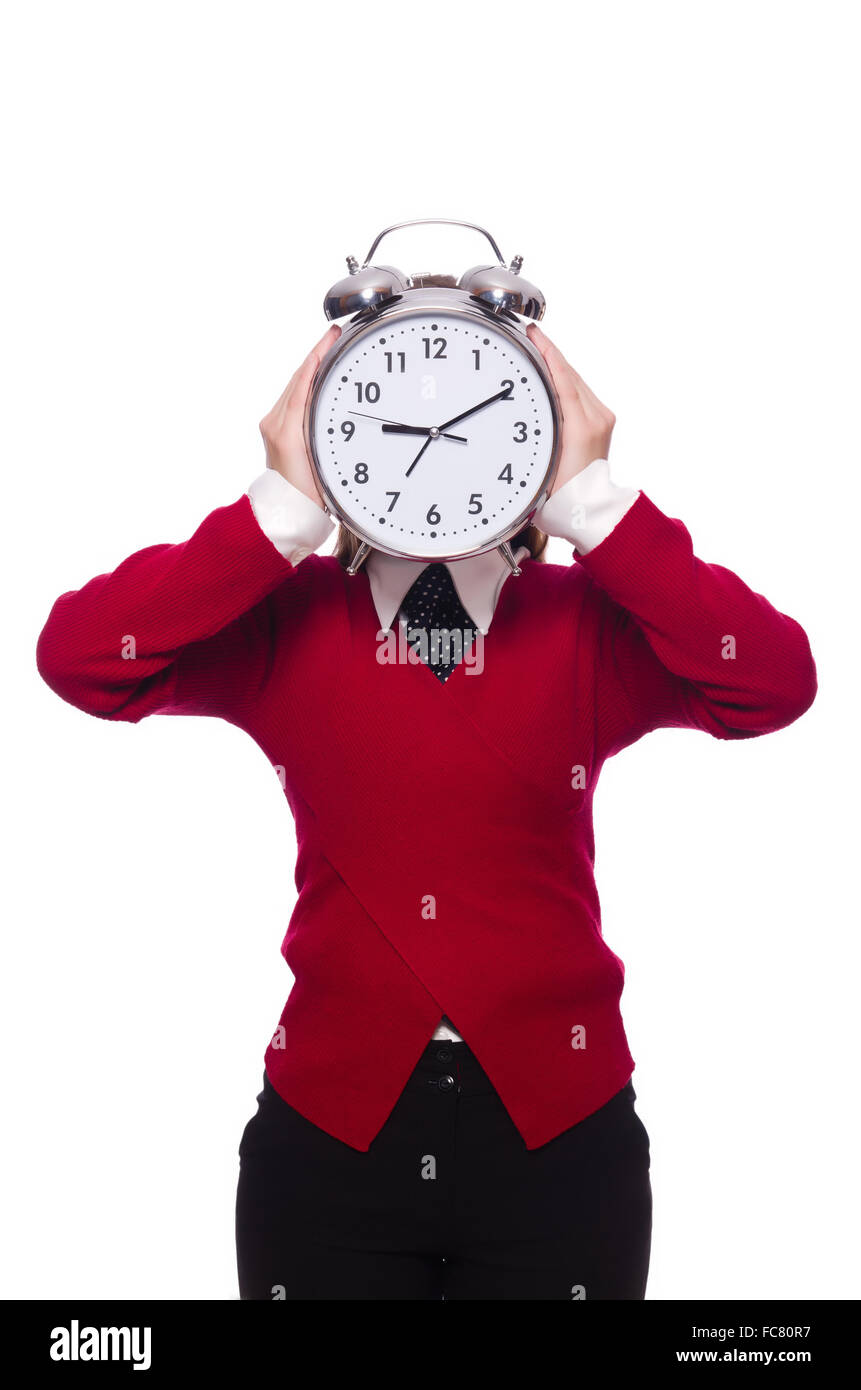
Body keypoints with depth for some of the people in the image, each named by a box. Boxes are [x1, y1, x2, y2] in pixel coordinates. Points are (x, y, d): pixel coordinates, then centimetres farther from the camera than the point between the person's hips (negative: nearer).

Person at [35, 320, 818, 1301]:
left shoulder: (589, 622, -1)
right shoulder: (285, 622, -1)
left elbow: (774, 684, -18)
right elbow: (77, 657, -15)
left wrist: (591, 503, -18)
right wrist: (285, 511, -16)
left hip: (556, 1136, 1)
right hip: (330, 1134, 0)